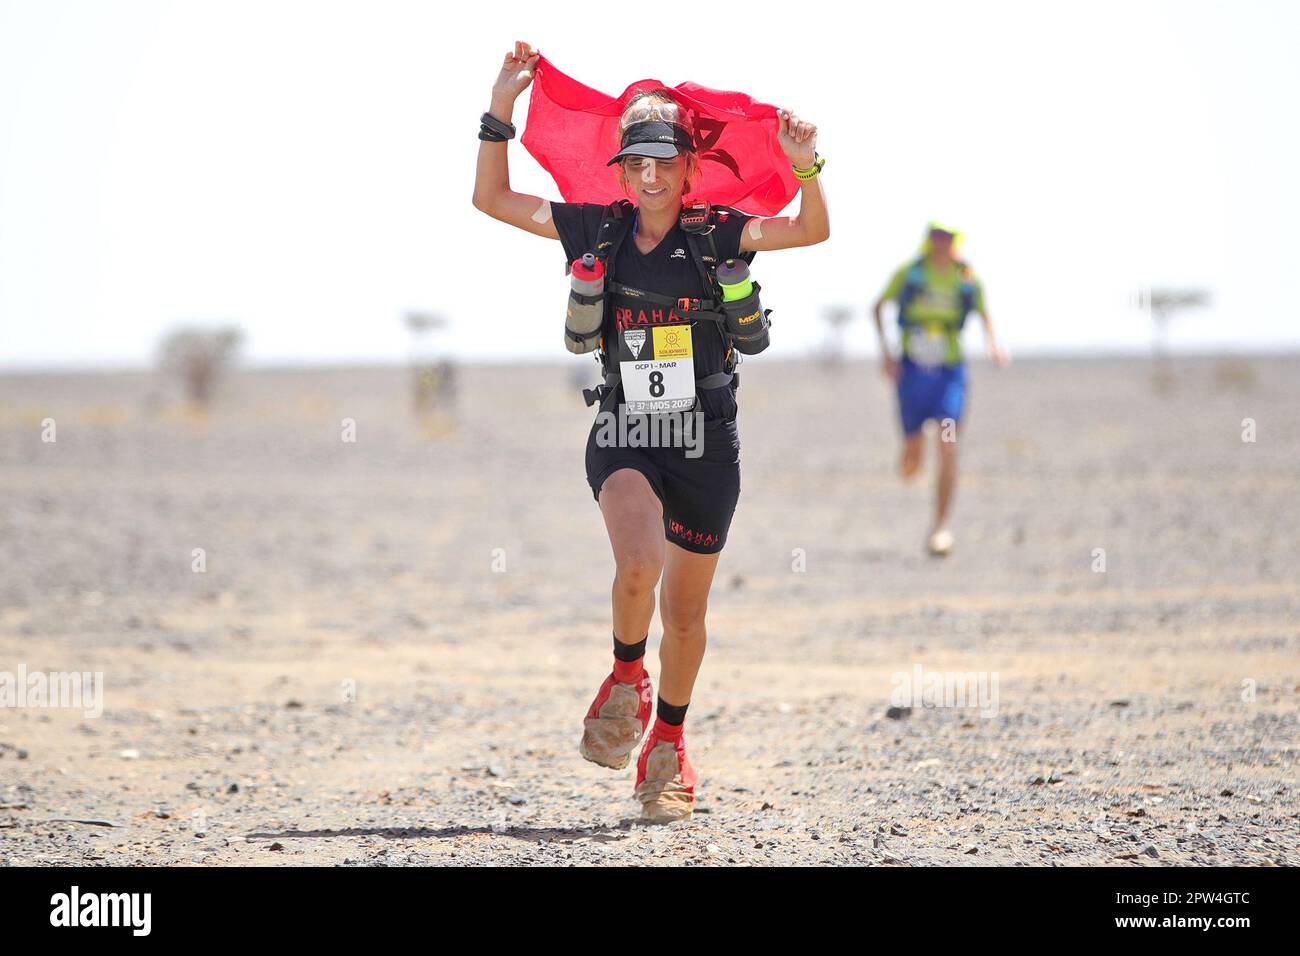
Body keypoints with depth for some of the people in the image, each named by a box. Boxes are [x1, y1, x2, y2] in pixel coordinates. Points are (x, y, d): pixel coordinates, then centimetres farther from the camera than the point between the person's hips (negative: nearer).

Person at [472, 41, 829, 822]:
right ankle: (626, 678, 0)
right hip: (624, 433, 0)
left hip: (705, 441, 0)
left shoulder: (716, 234, -4)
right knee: (639, 564, -28)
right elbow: (492, 199, 6)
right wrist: (501, 111, -4)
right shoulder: (597, 231, 3)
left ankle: (668, 741, 32)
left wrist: (807, 170, -37)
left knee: (685, 612, 10)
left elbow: (812, 232, -18)